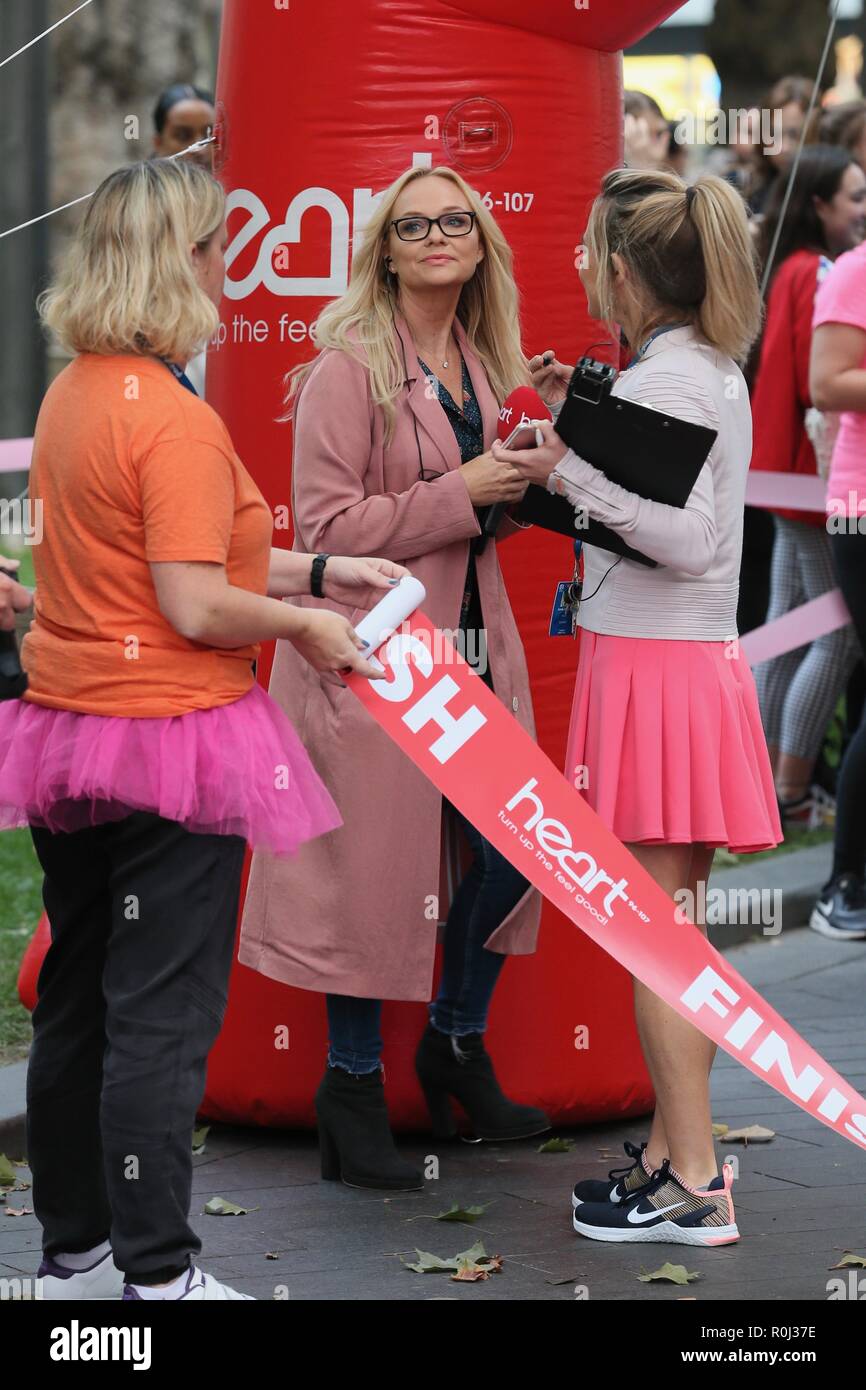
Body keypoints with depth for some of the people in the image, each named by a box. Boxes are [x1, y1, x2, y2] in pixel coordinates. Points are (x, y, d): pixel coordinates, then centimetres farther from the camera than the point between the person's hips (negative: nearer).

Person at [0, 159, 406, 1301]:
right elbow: (195, 605, -22)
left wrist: (312, 570, 14)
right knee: (164, 1014, -2)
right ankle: (157, 1270, 4)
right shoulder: (176, 421, -19)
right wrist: (306, 626, -7)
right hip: (172, 736, -9)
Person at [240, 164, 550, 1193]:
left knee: (515, 847, 7)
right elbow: (325, 525, -16)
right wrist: (461, 492, -19)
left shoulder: (480, 364, 12)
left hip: (472, 644, 7)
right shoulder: (349, 364, -11)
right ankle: (352, 1087, 13)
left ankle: (456, 1045, 28)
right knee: (373, 866, -2)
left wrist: (526, 480, 1)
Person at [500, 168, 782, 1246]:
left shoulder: (662, 381, -16)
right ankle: (673, 1148, 22)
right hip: (698, 662, 10)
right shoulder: (715, 372, 13)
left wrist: (575, 468, -23)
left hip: (651, 671, -10)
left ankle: (694, 1186, 0)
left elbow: (687, 538, -23)